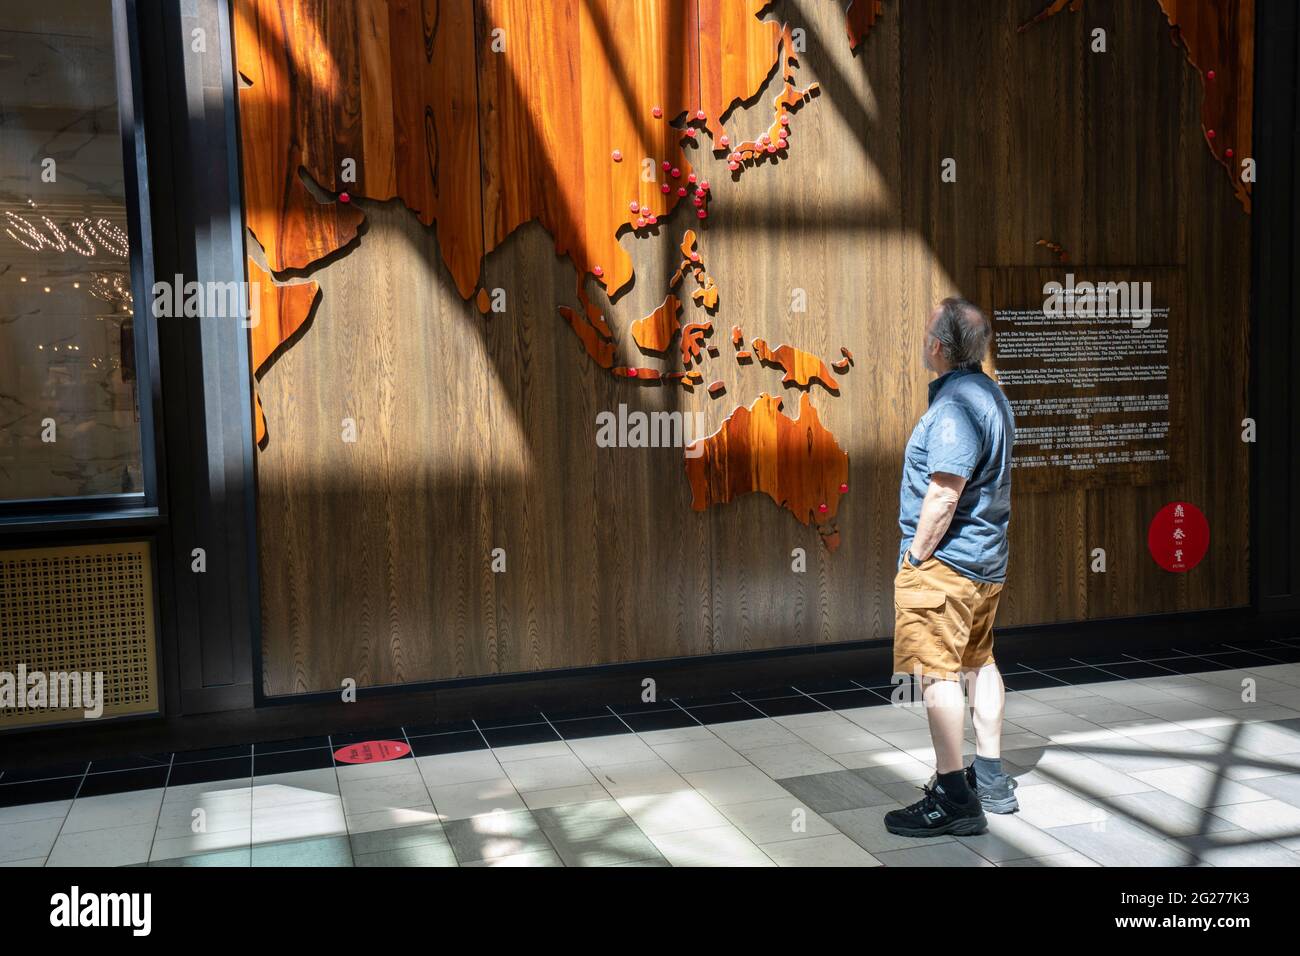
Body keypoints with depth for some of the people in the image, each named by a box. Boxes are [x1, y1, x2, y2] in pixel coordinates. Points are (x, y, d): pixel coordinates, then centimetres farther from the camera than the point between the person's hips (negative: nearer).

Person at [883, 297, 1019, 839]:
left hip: (945, 560, -11)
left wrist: (916, 555, -16)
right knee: (978, 662, 18)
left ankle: (953, 798, 0)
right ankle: (991, 780, 28)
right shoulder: (991, 394, 12)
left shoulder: (955, 403, -20)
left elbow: (944, 493, -27)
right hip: (988, 559, 11)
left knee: (936, 671, -5)